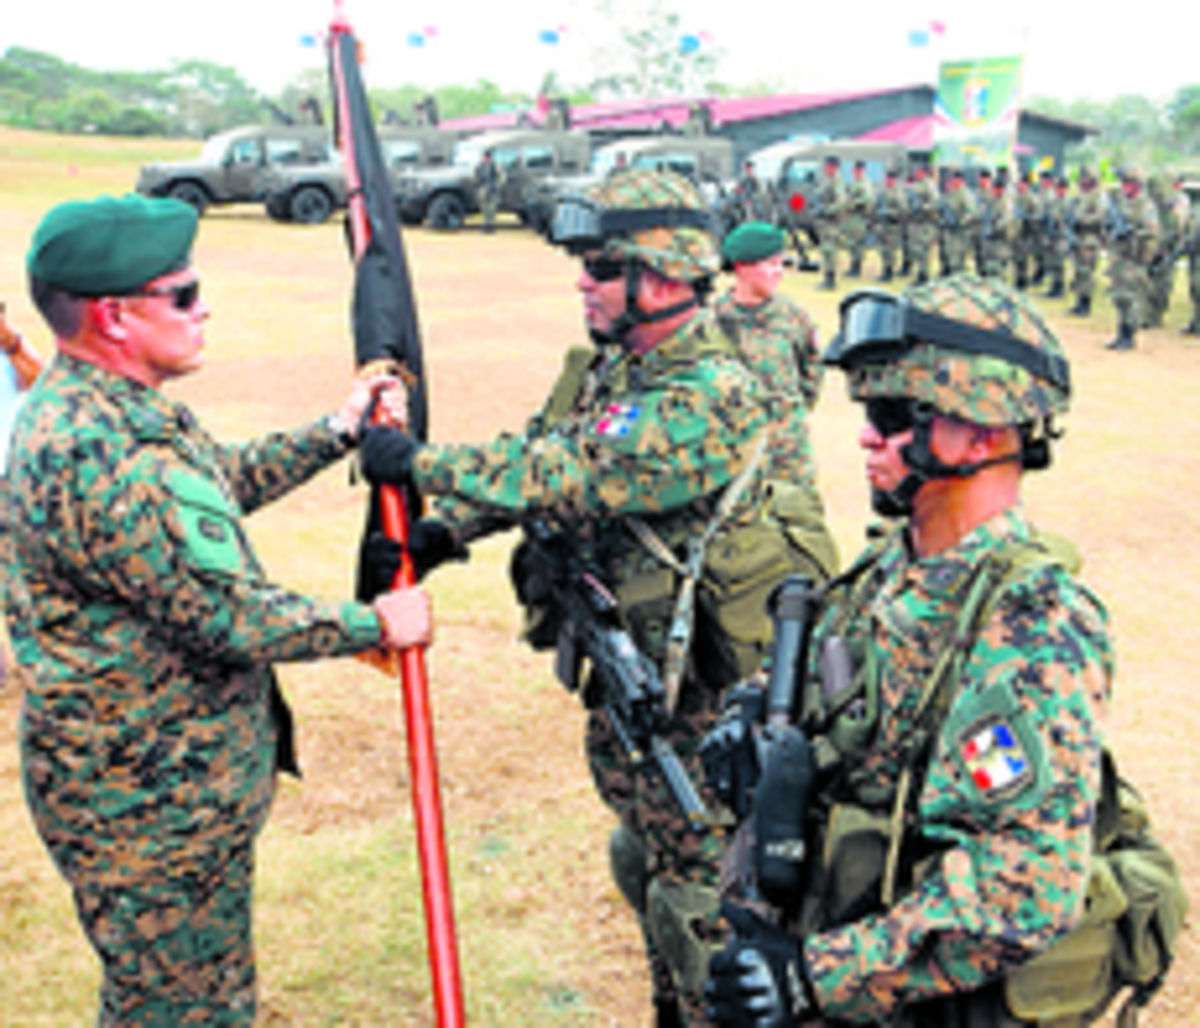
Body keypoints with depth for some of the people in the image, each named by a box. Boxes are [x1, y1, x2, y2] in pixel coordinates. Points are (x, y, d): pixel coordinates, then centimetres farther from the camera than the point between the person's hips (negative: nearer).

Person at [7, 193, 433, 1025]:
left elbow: (222, 483, 20)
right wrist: (378, 624, -14)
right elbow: (234, 616, -27)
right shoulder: (101, 458, -31)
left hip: (179, 779, 10)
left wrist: (338, 433, 15)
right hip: (151, 801, -10)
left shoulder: (108, 405, 3)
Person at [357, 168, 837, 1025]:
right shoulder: (617, 369, 6)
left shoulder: (706, 395, -25)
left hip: (696, 693, -9)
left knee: (699, 888, 5)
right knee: (643, 859, 24)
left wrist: (422, 463, -25)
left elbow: (569, 477, -31)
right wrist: (440, 533, -6)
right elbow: (533, 456, 9)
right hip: (625, 670, 9)